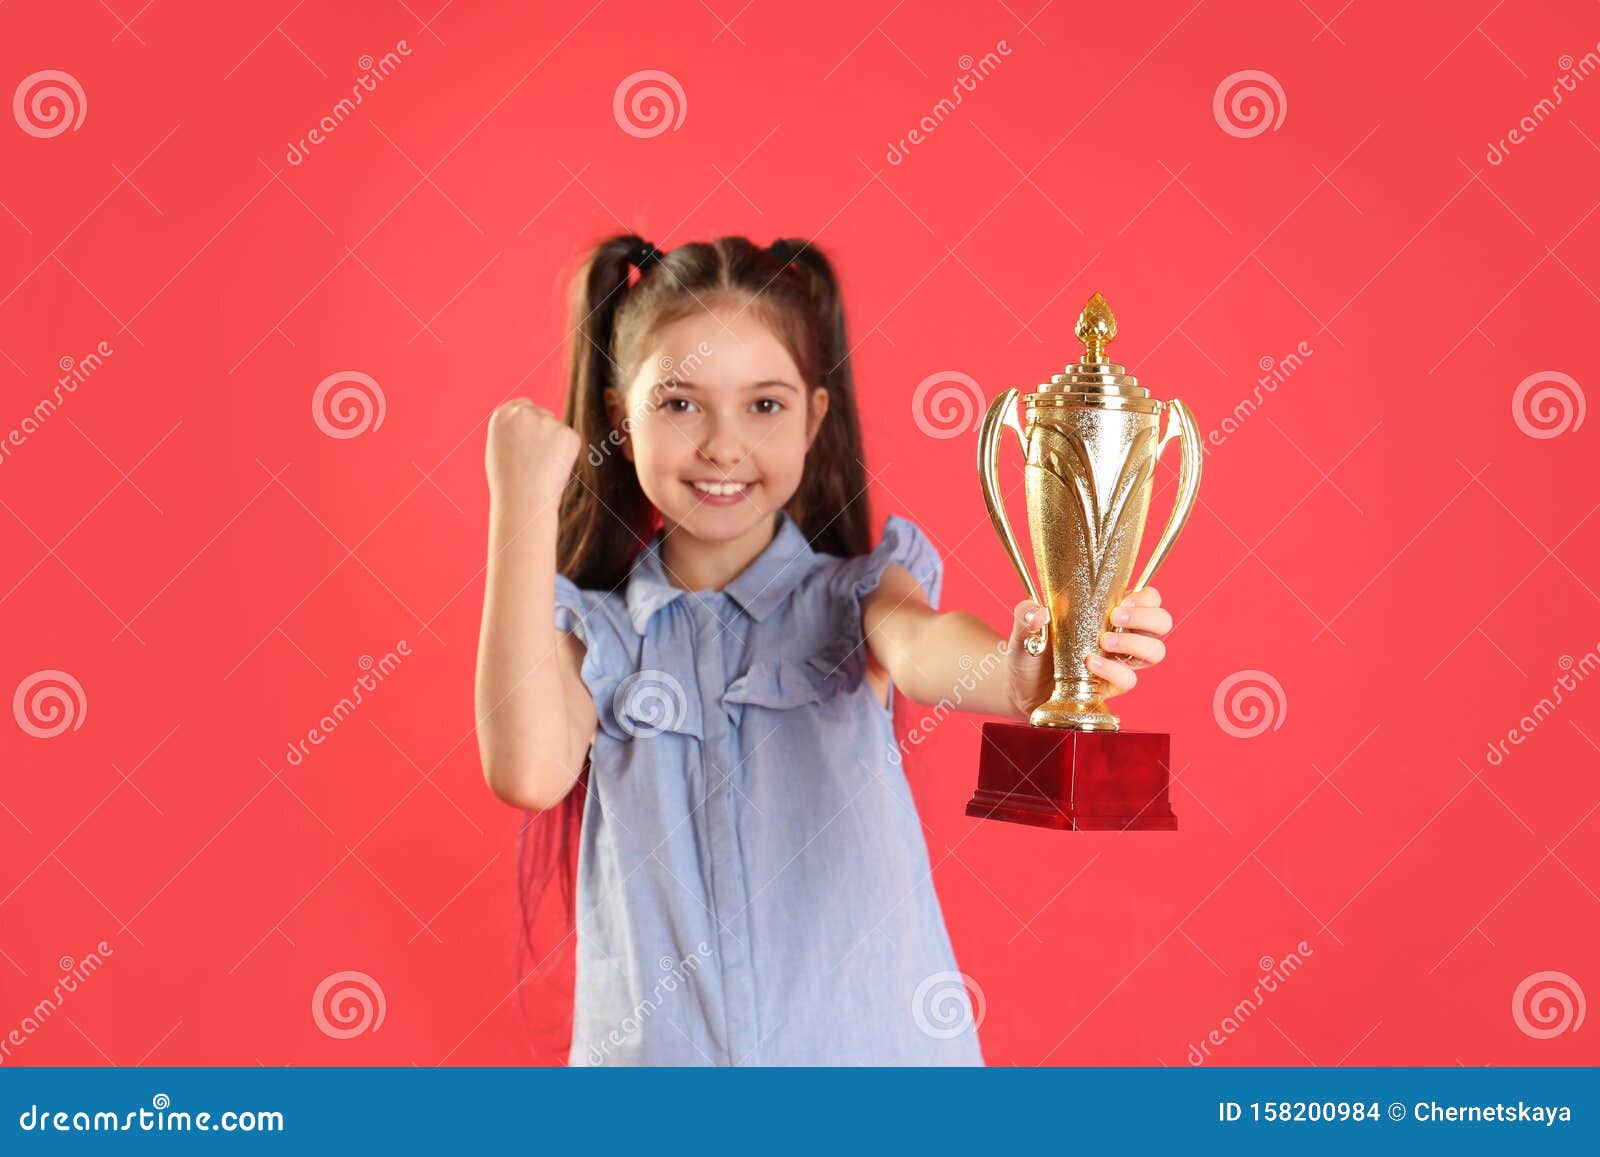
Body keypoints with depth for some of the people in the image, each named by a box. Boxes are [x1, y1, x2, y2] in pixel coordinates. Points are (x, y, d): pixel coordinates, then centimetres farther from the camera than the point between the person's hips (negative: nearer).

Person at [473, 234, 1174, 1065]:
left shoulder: (852, 596, -3)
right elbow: (527, 771, -20)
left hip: (866, 1040, 0)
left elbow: (922, 648, -26)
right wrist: (524, 505, -17)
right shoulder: (594, 630, -1)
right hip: (656, 1047, 1)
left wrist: (1023, 675, -49)